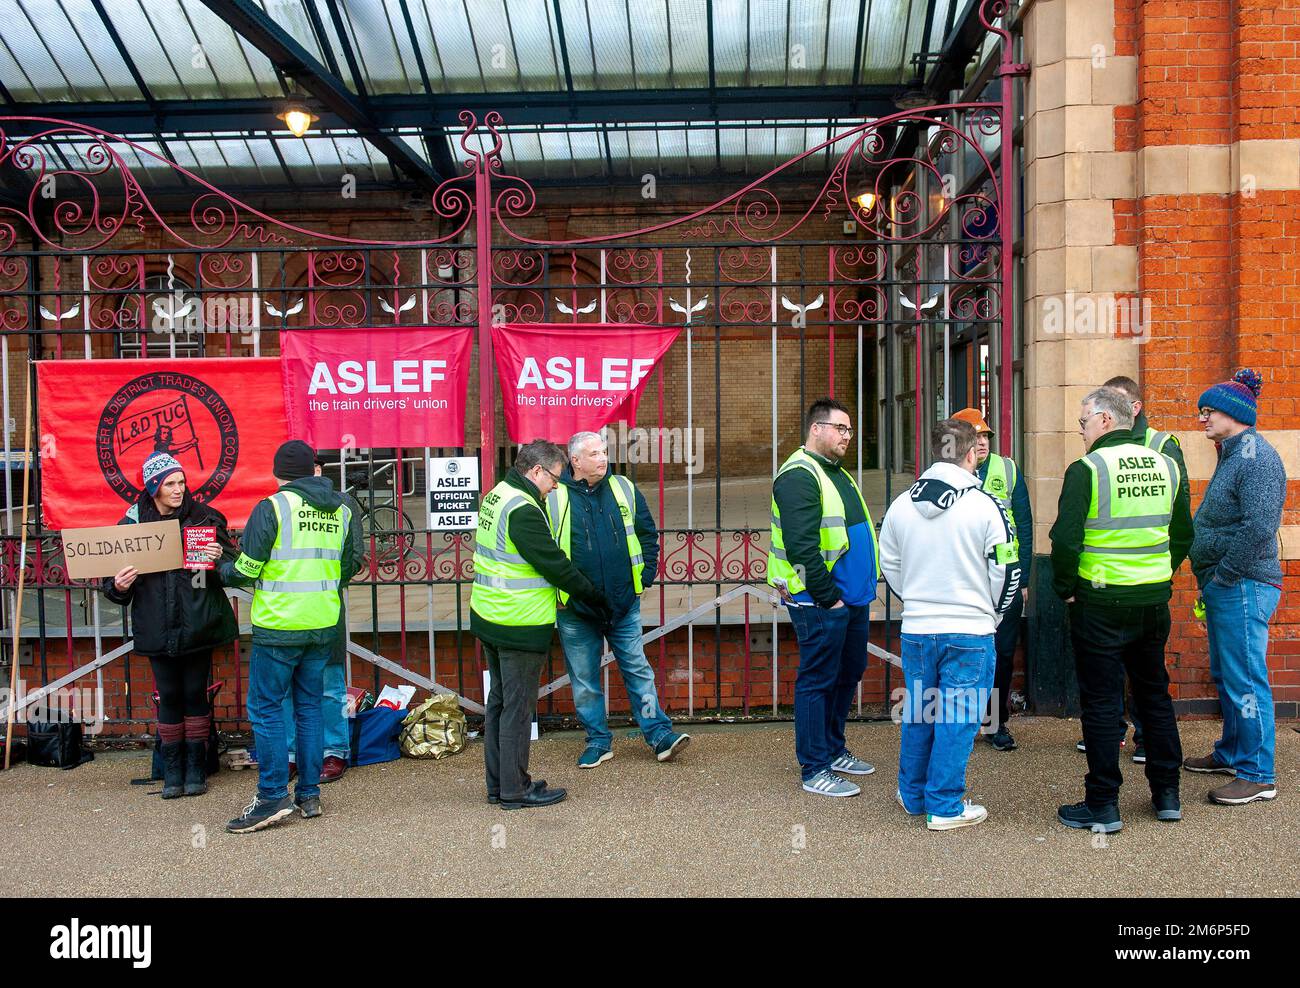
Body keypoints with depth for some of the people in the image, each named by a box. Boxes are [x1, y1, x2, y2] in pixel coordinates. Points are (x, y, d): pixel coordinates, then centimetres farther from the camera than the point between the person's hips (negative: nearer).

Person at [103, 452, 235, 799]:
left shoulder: (203, 517, -1)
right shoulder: (132, 523, 2)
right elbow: (114, 578, 7)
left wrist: (220, 556, -21)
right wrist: (118, 585, -15)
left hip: (197, 625, -1)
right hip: (158, 627, 1)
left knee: (195, 694, 6)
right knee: (168, 696, 7)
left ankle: (196, 768, 18)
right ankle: (172, 771, 19)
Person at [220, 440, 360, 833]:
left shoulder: (272, 507, -10)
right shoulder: (342, 511, 7)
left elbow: (247, 569, -9)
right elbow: (348, 568, 15)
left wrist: (223, 570, 13)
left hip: (279, 626, -6)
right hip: (324, 624, 6)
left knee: (265, 709, 3)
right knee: (309, 707, 14)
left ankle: (273, 798, 1)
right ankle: (309, 795, 18)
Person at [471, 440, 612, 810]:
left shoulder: (496, 496, 10)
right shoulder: (523, 510, -20)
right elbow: (554, 565, -19)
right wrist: (594, 598, -7)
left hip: (490, 619, 10)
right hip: (520, 626, -10)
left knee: (499, 701, 17)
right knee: (518, 707, 0)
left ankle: (498, 784, 26)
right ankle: (515, 790, 10)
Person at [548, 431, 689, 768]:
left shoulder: (624, 489, 3)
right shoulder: (554, 497, -6)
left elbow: (648, 535, 12)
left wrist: (645, 578, 5)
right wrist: (556, 592, -4)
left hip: (624, 604, 2)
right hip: (576, 610, -1)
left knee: (638, 670, 8)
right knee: (584, 679, 9)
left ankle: (659, 734, 15)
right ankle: (598, 741, 22)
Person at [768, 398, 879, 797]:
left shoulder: (836, 474, 17)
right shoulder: (799, 475, -15)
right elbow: (801, 546, -23)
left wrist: (866, 584, 17)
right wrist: (827, 597, -19)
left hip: (853, 599, 10)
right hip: (821, 604, -10)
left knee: (848, 674, 19)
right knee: (818, 682, -1)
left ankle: (833, 749, 34)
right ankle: (814, 770, 8)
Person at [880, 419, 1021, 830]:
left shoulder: (902, 504, 2)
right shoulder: (986, 505, -11)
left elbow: (889, 565, 12)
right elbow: (1006, 570, -6)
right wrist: (993, 613, 10)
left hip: (915, 630, 4)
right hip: (970, 632, -4)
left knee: (918, 713, 17)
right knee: (958, 718, 4)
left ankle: (913, 796, 30)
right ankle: (945, 808, 11)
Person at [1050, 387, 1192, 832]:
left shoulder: (1087, 469, -13)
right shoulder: (1165, 465, 6)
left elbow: (1066, 539, -18)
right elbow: (1183, 535, 13)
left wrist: (1065, 588, -5)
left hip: (1101, 602, -6)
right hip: (1154, 601, 6)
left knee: (1101, 702, 3)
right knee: (1155, 694, 18)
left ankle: (1103, 805, 9)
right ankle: (1167, 795, 27)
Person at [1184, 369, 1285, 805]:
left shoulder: (1257, 456, -16)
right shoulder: (1232, 455, 17)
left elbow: (1259, 528, -25)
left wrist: (1223, 575, -18)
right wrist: (1209, 582, 17)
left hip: (1244, 588, -11)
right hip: (1222, 588, 11)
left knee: (1245, 682, -5)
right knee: (1225, 676, 19)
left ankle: (1258, 776, 3)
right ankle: (1231, 753, 33)